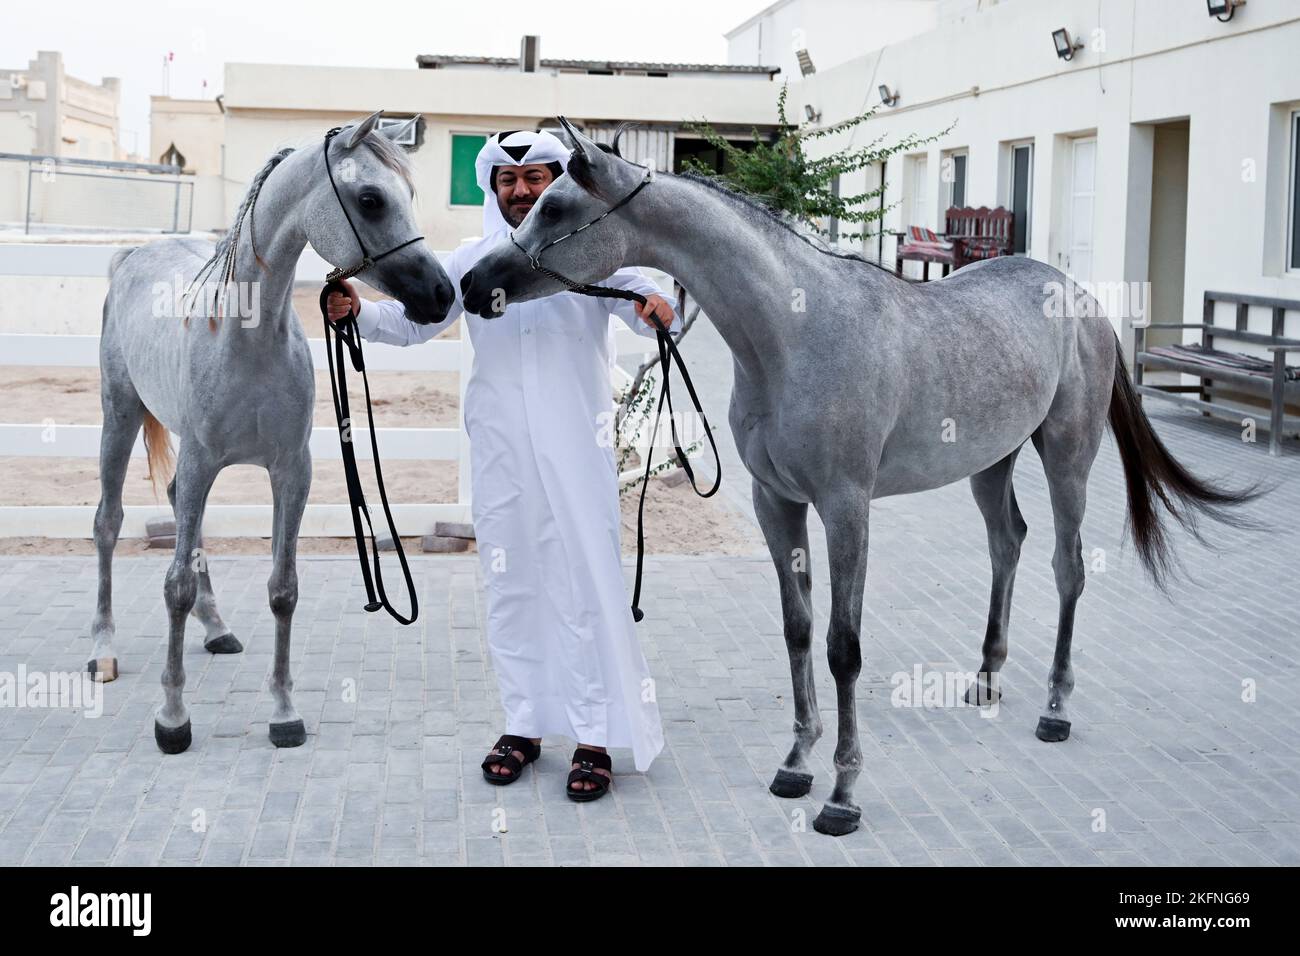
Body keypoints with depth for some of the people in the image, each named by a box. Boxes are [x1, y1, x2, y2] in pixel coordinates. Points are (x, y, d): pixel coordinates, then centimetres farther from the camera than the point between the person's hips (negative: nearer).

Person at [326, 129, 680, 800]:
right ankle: (523, 725, 22)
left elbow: (638, 296, -12)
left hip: (576, 448, -3)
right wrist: (359, 311, -10)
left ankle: (594, 736, 3)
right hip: (499, 450, 4)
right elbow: (414, 319, 8)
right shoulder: (473, 261, 9)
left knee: (585, 582, -3)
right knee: (509, 585, 10)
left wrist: (657, 310, -36)